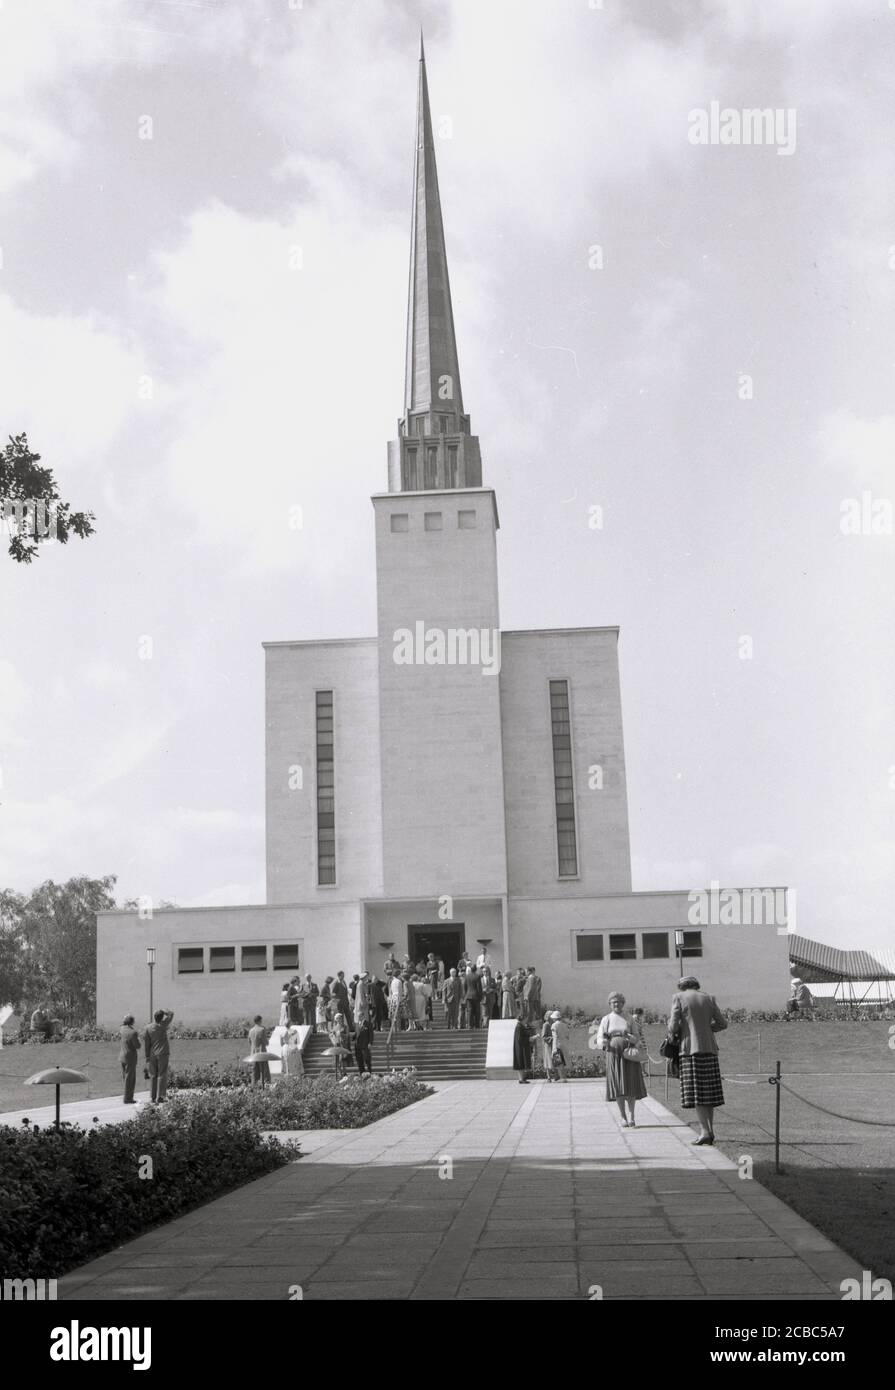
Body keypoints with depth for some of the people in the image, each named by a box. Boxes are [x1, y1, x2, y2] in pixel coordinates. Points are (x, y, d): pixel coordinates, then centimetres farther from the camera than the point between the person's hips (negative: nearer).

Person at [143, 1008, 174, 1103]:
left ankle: (152, 1097, 12)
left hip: (152, 1055, 4)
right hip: (162, 1054, -4)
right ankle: (159, 1097, -5)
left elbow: (146, 1042, -1)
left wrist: (147, 1056, 5)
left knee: (153, 1076, 11)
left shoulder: (149, 1028, -4)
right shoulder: (162, 1025, -13)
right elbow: (171, 1013, -3)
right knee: (162, 1076, 0)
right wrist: (163, 1010, 13)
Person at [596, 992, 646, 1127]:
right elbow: (599, 1038, 2)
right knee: (618, 1087, -2)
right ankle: (623, 1118, 7)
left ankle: (632, 1117, 5)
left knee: (631, 1087, -4)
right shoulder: (606, 1019, 8)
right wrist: (603, 1042, -22)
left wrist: (628, 1037, -20)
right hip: (613, 1054, 0)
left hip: (629, 1055, 0)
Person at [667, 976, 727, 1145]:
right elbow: (722, 1023, 11)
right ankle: (709, 1130, 12)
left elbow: (673, 1026, -7)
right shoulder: (708, 998, 10)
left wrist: (672, 1035, 13)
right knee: (709, 1091, 10)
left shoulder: (678, 997, -1)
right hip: (709, 1049, 4)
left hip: (690, 1048, -4)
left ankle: (705, 1131, -10)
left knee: (695, 1092, -3)